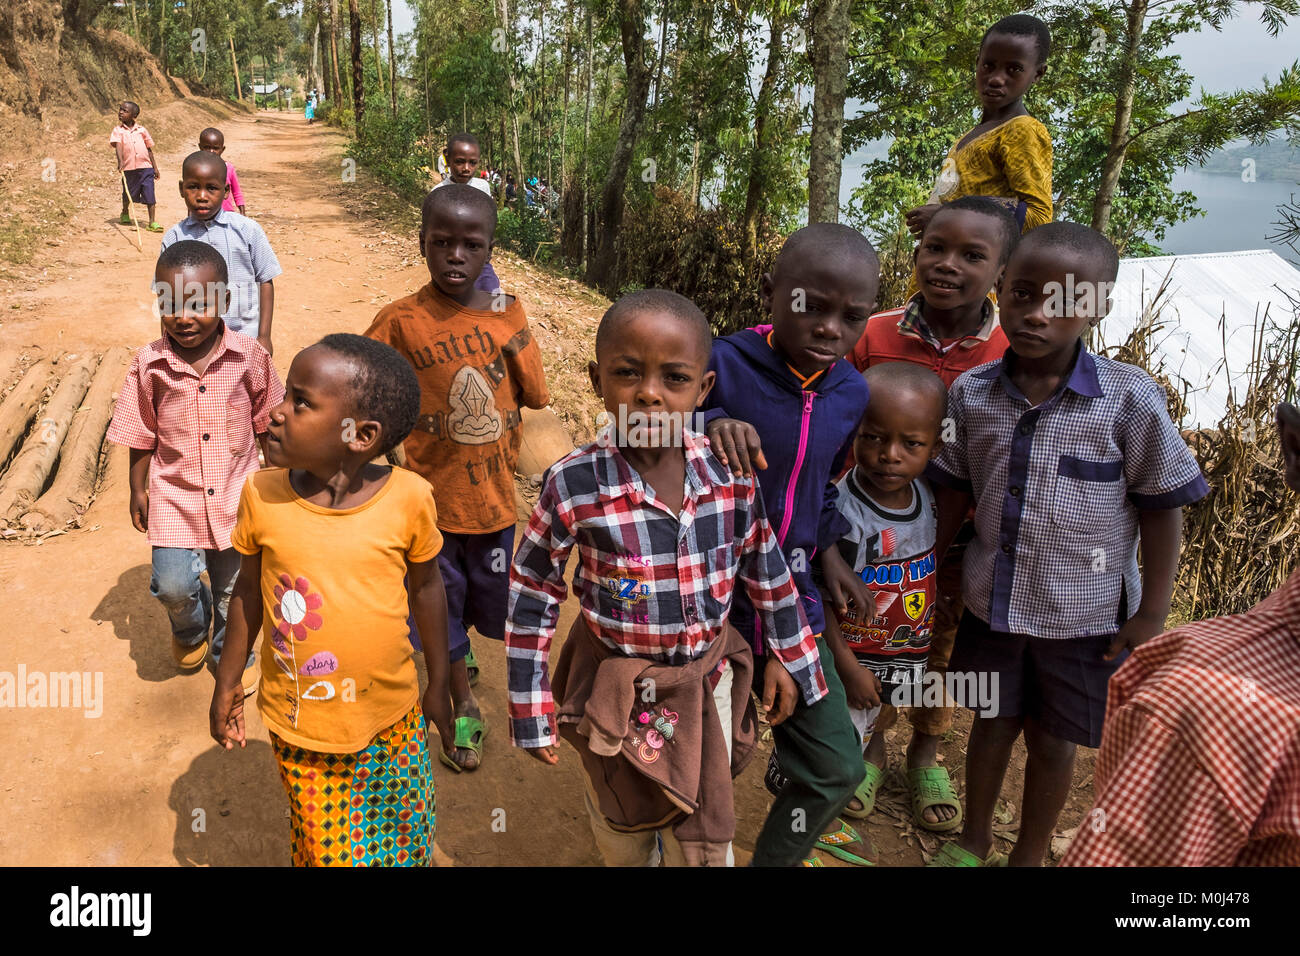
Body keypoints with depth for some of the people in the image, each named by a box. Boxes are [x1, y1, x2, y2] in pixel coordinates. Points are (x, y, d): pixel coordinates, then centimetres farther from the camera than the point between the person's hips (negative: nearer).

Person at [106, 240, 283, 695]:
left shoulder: (249, 357, -12)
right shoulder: (149, 364, -11)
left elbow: (267, 422, 2)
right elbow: (143, 435, 1)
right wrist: (138, 490, 7)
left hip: (236, 492, 0)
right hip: (175, 495, 0)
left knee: (234, 589, 14)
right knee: (173, 586, -10)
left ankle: (233, 653, 43)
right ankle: (191, 627, 27)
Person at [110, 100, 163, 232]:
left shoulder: (142, 130, 6)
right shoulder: (118, 130, 0)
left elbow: (149, 150, 12)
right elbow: (118, 146, -15)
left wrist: (155, 168, 11)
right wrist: (120, 161, -32)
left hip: (145, 167, 0)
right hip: (129, 168, 0)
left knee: (150, 196, -6)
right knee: (128, 194, 15)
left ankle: (152, 222, -3)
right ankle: (125, 213, 41)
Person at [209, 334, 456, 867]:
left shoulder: (409, 498, -16)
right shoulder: (261, 495, -12)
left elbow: (424, 587, -2)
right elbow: (249, 589, 3)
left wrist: (438, 684, 7)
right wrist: (227, 681, 9)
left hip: (390, 721, 0)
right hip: (298, 723, 1)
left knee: (402, 844, 18)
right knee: (321, 845, 16)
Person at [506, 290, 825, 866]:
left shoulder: (732, 475, -15)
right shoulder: (571, 486, -22)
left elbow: (767, 570, 1)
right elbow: (531, 598, -11)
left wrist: (788, 658, 9)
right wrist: (531, 710, -7)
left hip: (708, 681, 2)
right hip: (617, 692, -1)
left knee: (705, 839, 21)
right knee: (623, 828, 25)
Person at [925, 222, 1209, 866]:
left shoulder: (1129, 399, -16)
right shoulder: (971, 394, -7)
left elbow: (1162, 507, -8)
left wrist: (1153, 613, -6)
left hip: (1084, 614, -2)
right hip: (992, 602, 3)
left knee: (1051, 739, 14)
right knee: (991, 724, 20)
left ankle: (1029, 856, 38)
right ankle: (973, 843, 43)